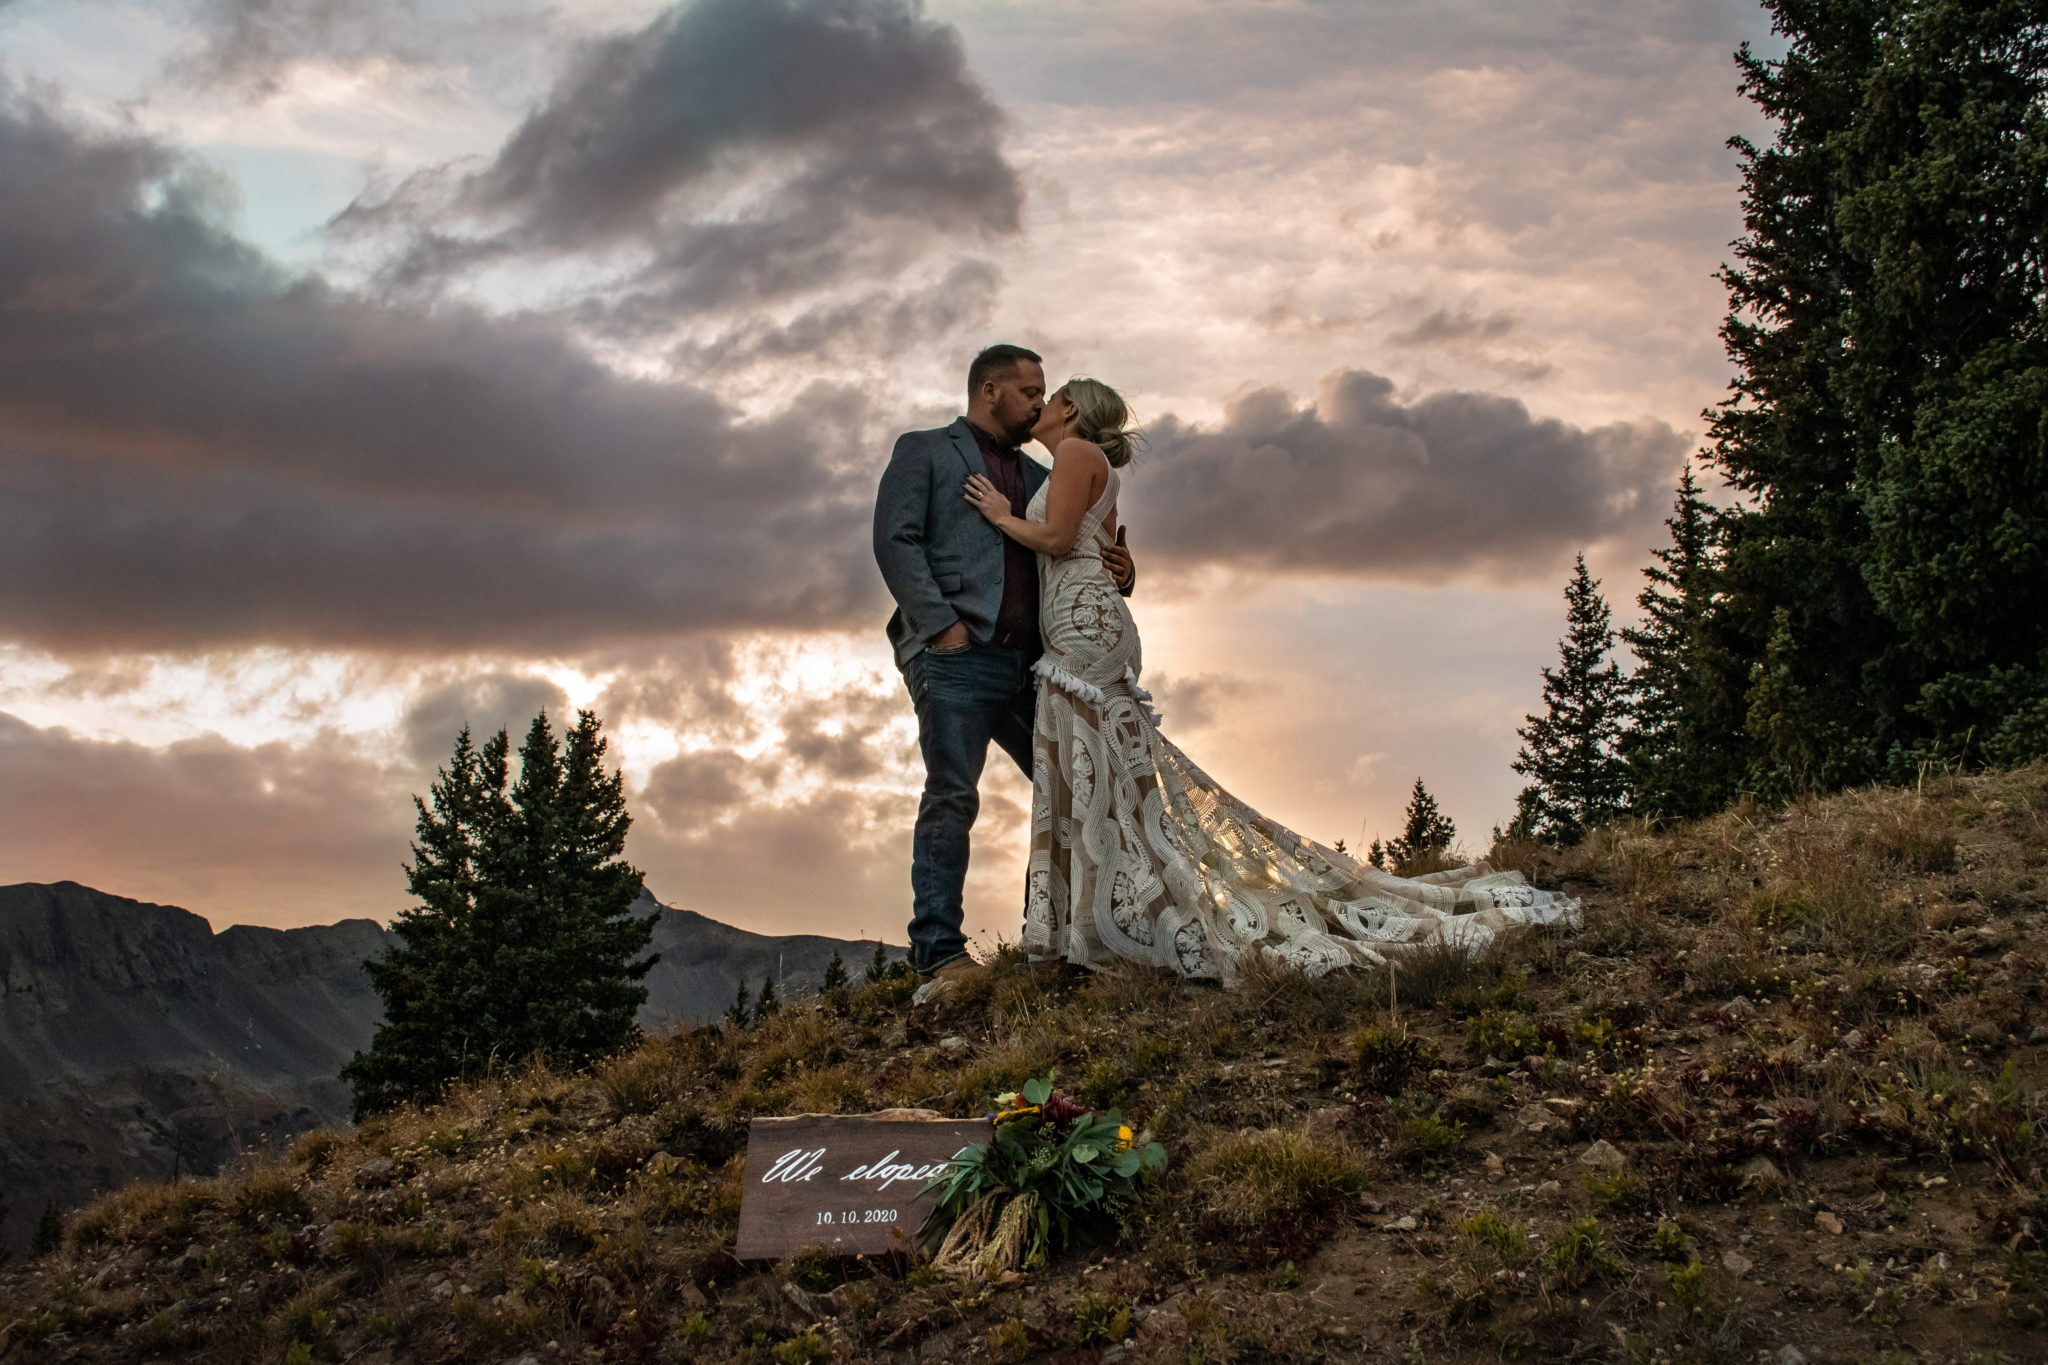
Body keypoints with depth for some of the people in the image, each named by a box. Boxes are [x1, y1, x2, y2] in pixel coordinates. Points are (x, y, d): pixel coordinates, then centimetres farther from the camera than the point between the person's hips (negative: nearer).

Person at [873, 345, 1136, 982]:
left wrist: (1117, 575, 2)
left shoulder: (1037, 476, 27)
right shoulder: (924, 450, 10)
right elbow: (896, 540, -3)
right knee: (952, 797, -12)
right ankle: (938, 949, -11)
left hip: (1029, 662, 7)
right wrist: (943, 622, -15)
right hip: (957, 656, -6)